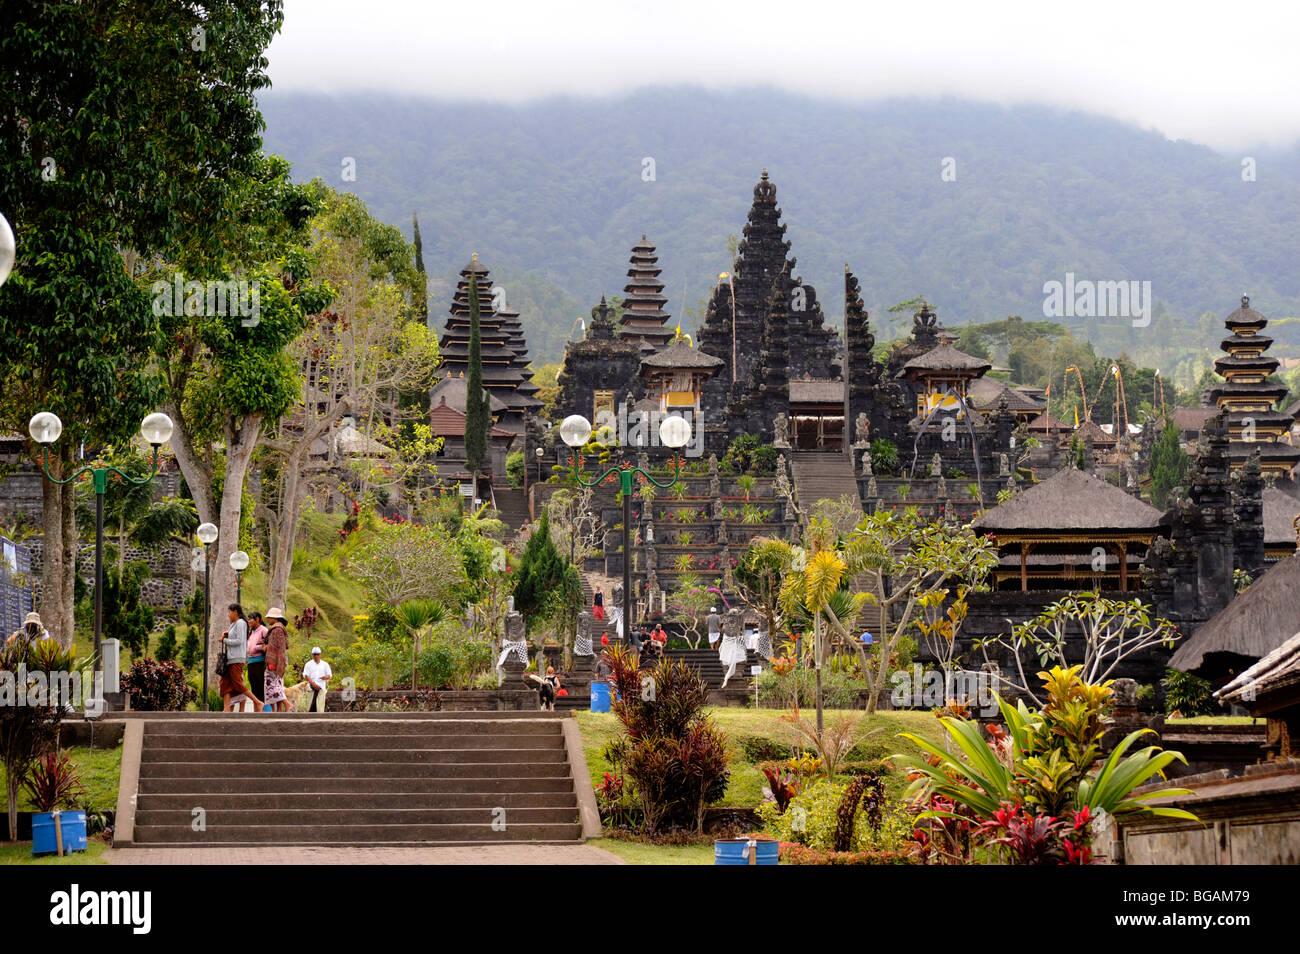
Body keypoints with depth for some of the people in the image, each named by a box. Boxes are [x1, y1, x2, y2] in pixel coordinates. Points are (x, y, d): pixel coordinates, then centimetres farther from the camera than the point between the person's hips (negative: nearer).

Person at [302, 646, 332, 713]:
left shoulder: (325, 664, 16)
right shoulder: (309, 664, 11)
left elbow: (330, 675, 14)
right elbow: (306, 675, 1)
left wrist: (326, 677, -12)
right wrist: (313, 684, -12)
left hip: (322, 687, 1)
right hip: (312, 687, -1)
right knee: (311, 704, -9)